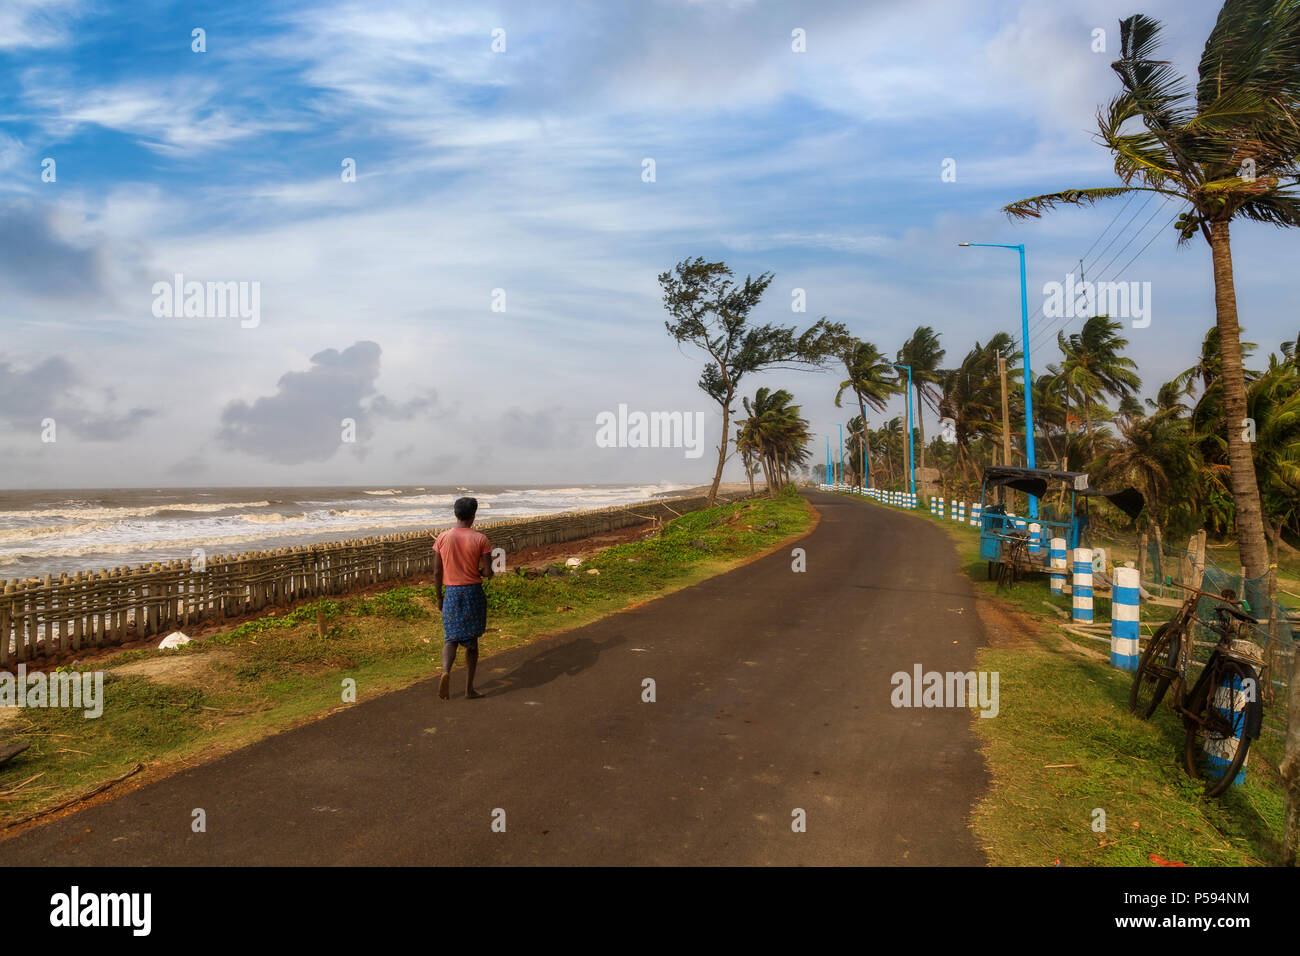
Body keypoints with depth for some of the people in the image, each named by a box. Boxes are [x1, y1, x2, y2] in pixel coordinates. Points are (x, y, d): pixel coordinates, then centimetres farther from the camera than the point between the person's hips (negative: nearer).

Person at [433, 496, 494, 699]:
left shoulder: (442, 538, -1)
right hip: (473, 592, -1)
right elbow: (488, 572, -11)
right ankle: (469, 688, 14)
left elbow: (437, 572, 1)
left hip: (451, 593, 1)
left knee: (451, 638, 12)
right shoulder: (480, 539, -8)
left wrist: (439, 597, 11)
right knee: (472, 640, 11)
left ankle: (446, 672, -17)